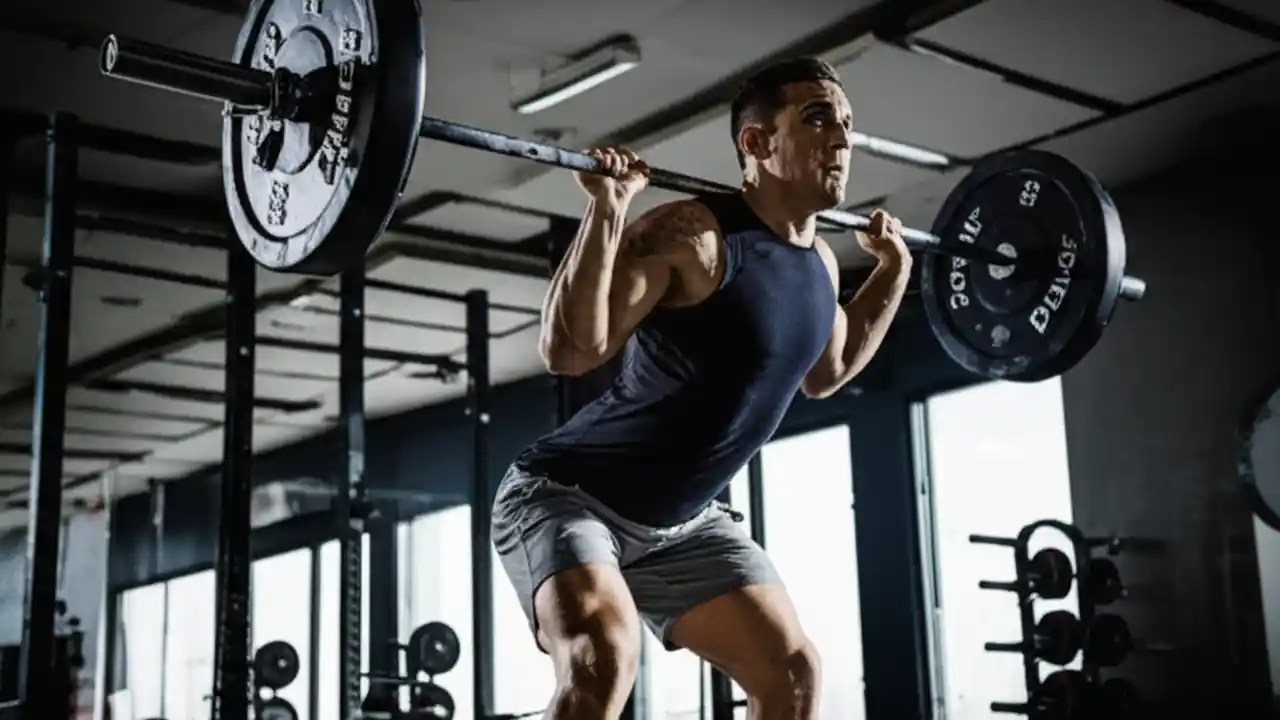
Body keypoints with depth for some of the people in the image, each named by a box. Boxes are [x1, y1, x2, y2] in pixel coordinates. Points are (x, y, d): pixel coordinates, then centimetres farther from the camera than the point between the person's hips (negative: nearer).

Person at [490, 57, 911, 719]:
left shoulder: (819, 265, 2)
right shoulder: (690, 234, -23)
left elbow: (823, 372, 22)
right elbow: (568, 350, -30)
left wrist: (893, 269, 17)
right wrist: (608, 212, -36)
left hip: (680, 521, 9)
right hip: (567, 494, -8)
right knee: (603, 657, -33)